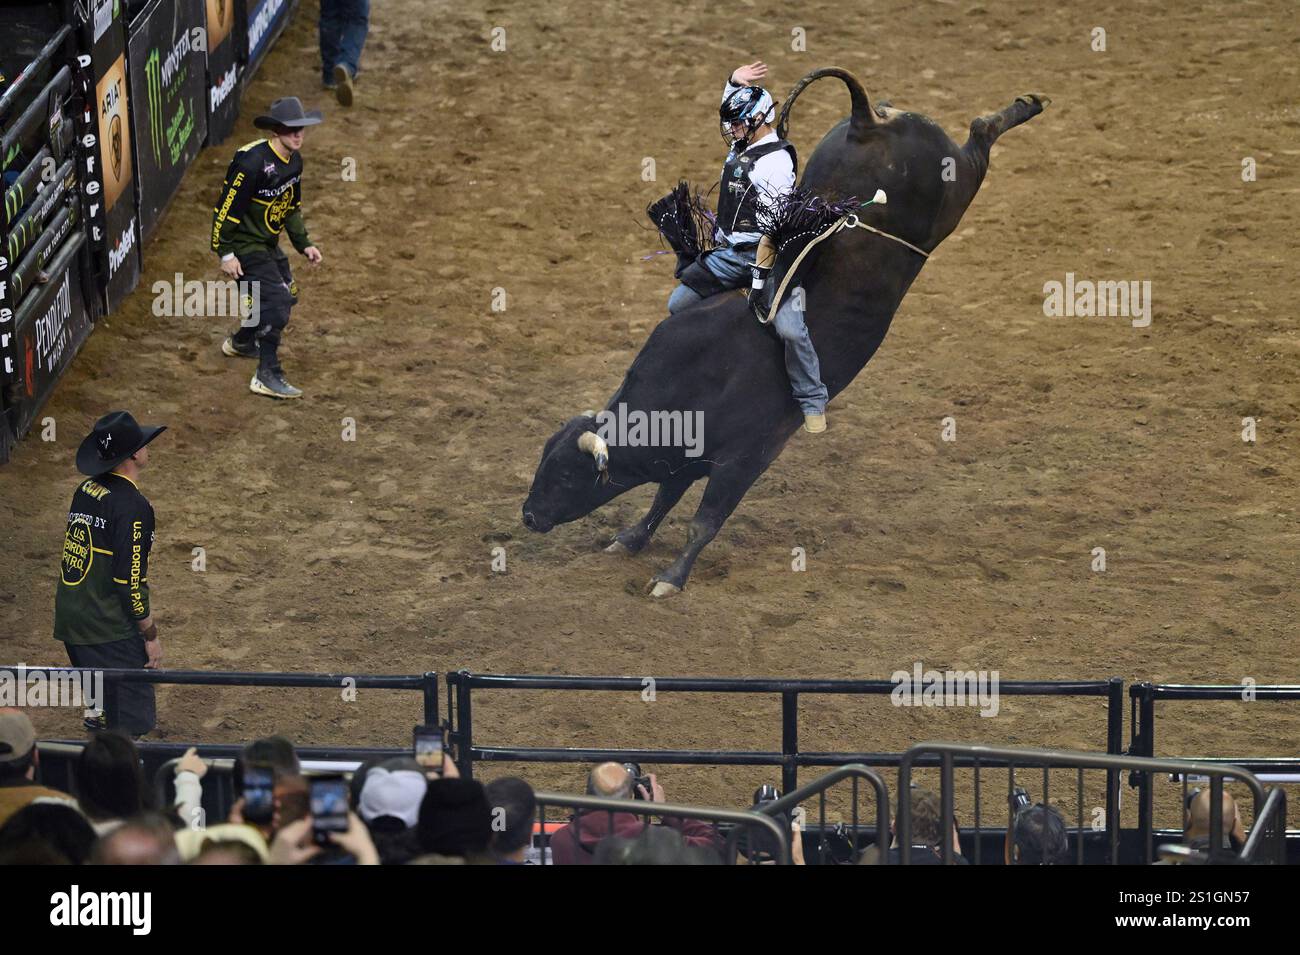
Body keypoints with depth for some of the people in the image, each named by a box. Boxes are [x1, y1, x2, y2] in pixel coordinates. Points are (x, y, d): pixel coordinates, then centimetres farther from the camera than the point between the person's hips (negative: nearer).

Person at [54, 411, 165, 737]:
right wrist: (150, 636, -8)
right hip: (109, 629, -8)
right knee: (131, 722, -3)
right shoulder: (132, 505, -17)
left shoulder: (85, 490, 9)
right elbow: (130, 579, -18)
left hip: (68, 621, 8)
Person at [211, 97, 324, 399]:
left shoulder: (294, 161, 1)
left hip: (268, 244, 9)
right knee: (277, 301, -16)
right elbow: (226, 207, -24)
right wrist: (226, 254, -22)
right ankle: (267, 376, -9)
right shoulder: (252, 163, -28)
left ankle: (241, 342, 45)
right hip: (245, 245, -9)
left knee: (287, 295, 21)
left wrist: (304, 244, 12)